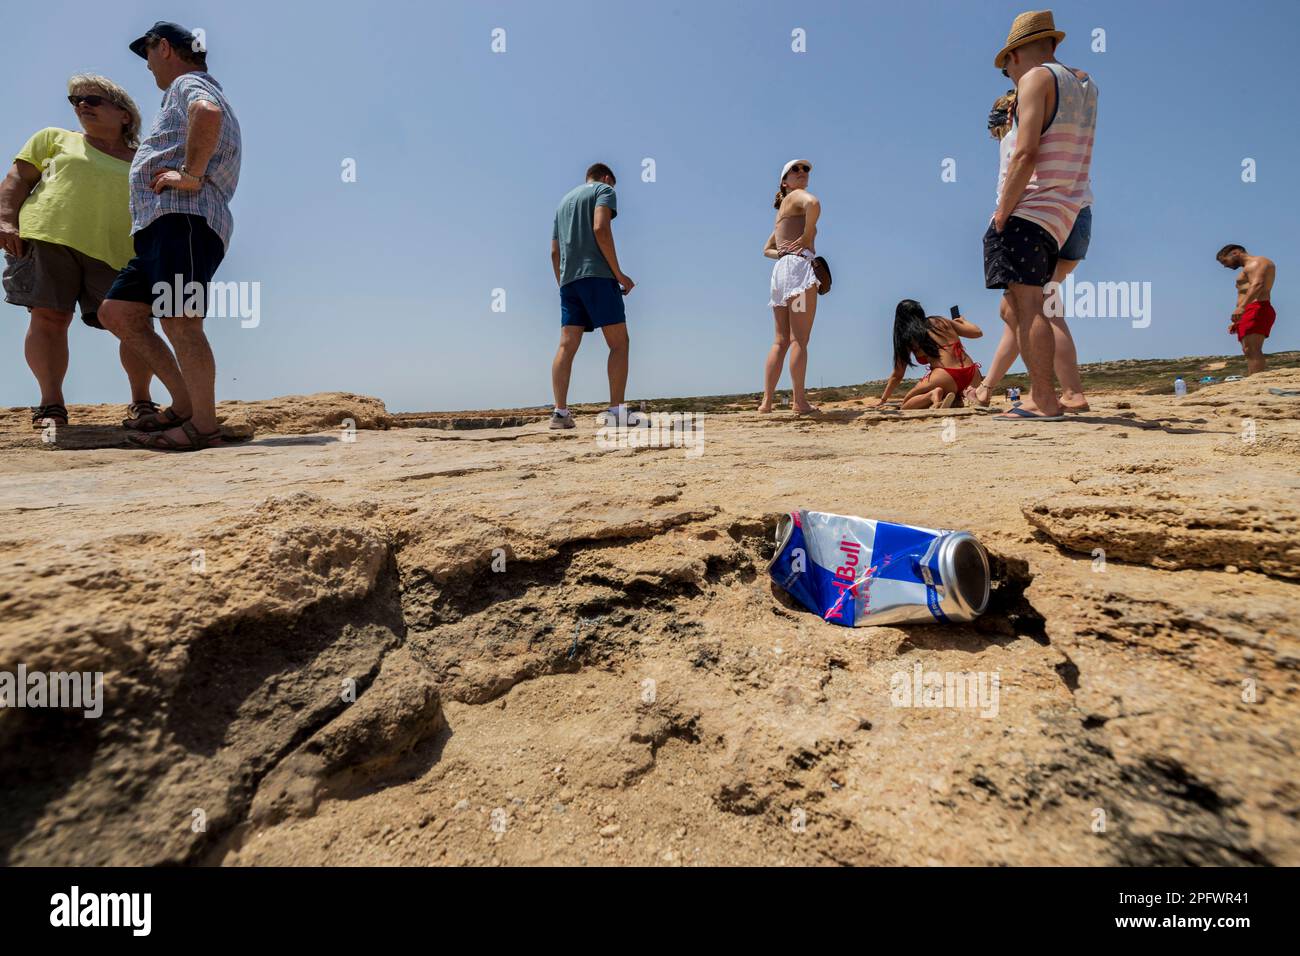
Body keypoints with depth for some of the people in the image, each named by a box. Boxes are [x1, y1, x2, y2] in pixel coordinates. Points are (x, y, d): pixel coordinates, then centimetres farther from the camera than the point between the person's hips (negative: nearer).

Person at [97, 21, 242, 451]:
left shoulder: (187, 83, 5)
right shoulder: (191, 90, 37)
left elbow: (207, 112, -21)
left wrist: (191, 175, -19)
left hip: (184, 216, -11)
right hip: (160, 226, 11)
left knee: (179, 321, -18)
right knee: (116, 313, 7)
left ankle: (204, 427, -17)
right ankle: (184, 404, 3)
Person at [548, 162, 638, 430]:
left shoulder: (564, 200, 30)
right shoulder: (605, 190, 9)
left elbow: (554, 251, 23)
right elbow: (600, 229, -10)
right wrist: (619, 274, -9)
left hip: (568, 279, 7)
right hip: (596, 275, -6)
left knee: (567, 345, -1)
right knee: (619, 343, -5)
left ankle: (560, 411, -10)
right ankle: (616, 410, -13)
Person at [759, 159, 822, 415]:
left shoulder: (782, 211, 30)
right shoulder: (797, 195, 6)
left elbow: (767, 249, 37)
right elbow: (814, 203, -20)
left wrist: (781, 253, 17)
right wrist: (807, 236, -8)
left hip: (780, 270, 8)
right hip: (798, 266, -8)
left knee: (781, 340, 5)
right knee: (799, 339, -12)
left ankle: (766, 401, 0)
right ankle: (800, 402, -13)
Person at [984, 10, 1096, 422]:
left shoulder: (1037, 78, -2)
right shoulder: (1082, 88, 24)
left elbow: (1026, 153, -15)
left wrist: (1001, 215, -15)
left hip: (1027, 213, -9)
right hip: (1058, 218, 9)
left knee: (1027, 307, -13)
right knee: (1017, 308, 11)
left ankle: (1045, 402, -17)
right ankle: (1040, 396, 12)